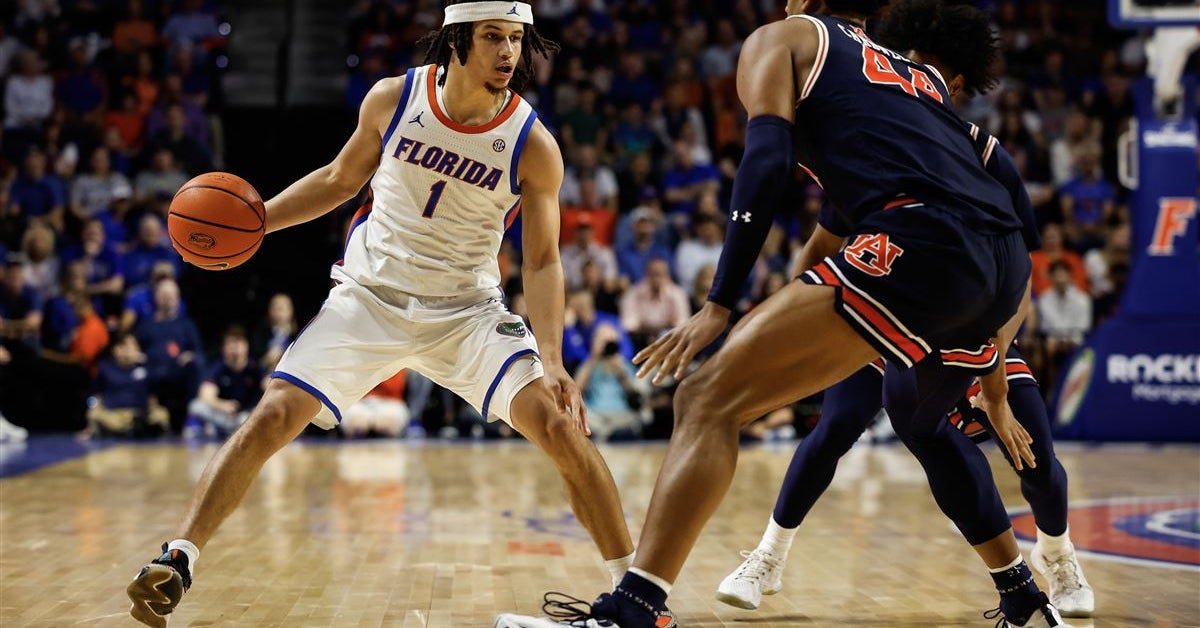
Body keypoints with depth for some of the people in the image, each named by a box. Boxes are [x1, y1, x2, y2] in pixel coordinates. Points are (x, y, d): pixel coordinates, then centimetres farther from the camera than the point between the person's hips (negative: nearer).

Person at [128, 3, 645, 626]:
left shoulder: (533, 145, -14)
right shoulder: (393, 99, -9)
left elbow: (542, 261, -8)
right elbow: (341, 179, 9)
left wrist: (552, 359, -21)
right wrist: (255, 218, -2)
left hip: (468, 311, -1)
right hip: (369, 296, 1)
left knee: (559, 424, -18)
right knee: (272, 417, -13)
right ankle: (176, 562, -1)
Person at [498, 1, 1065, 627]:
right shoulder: (921, 73, 36)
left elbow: (767, 158, -1)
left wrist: (719, 305, -5)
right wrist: (994, 390, 41)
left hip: (919, 245, -7)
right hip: (1008, 267, 7)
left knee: (709, 401, -7)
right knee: (920, 421, 36)